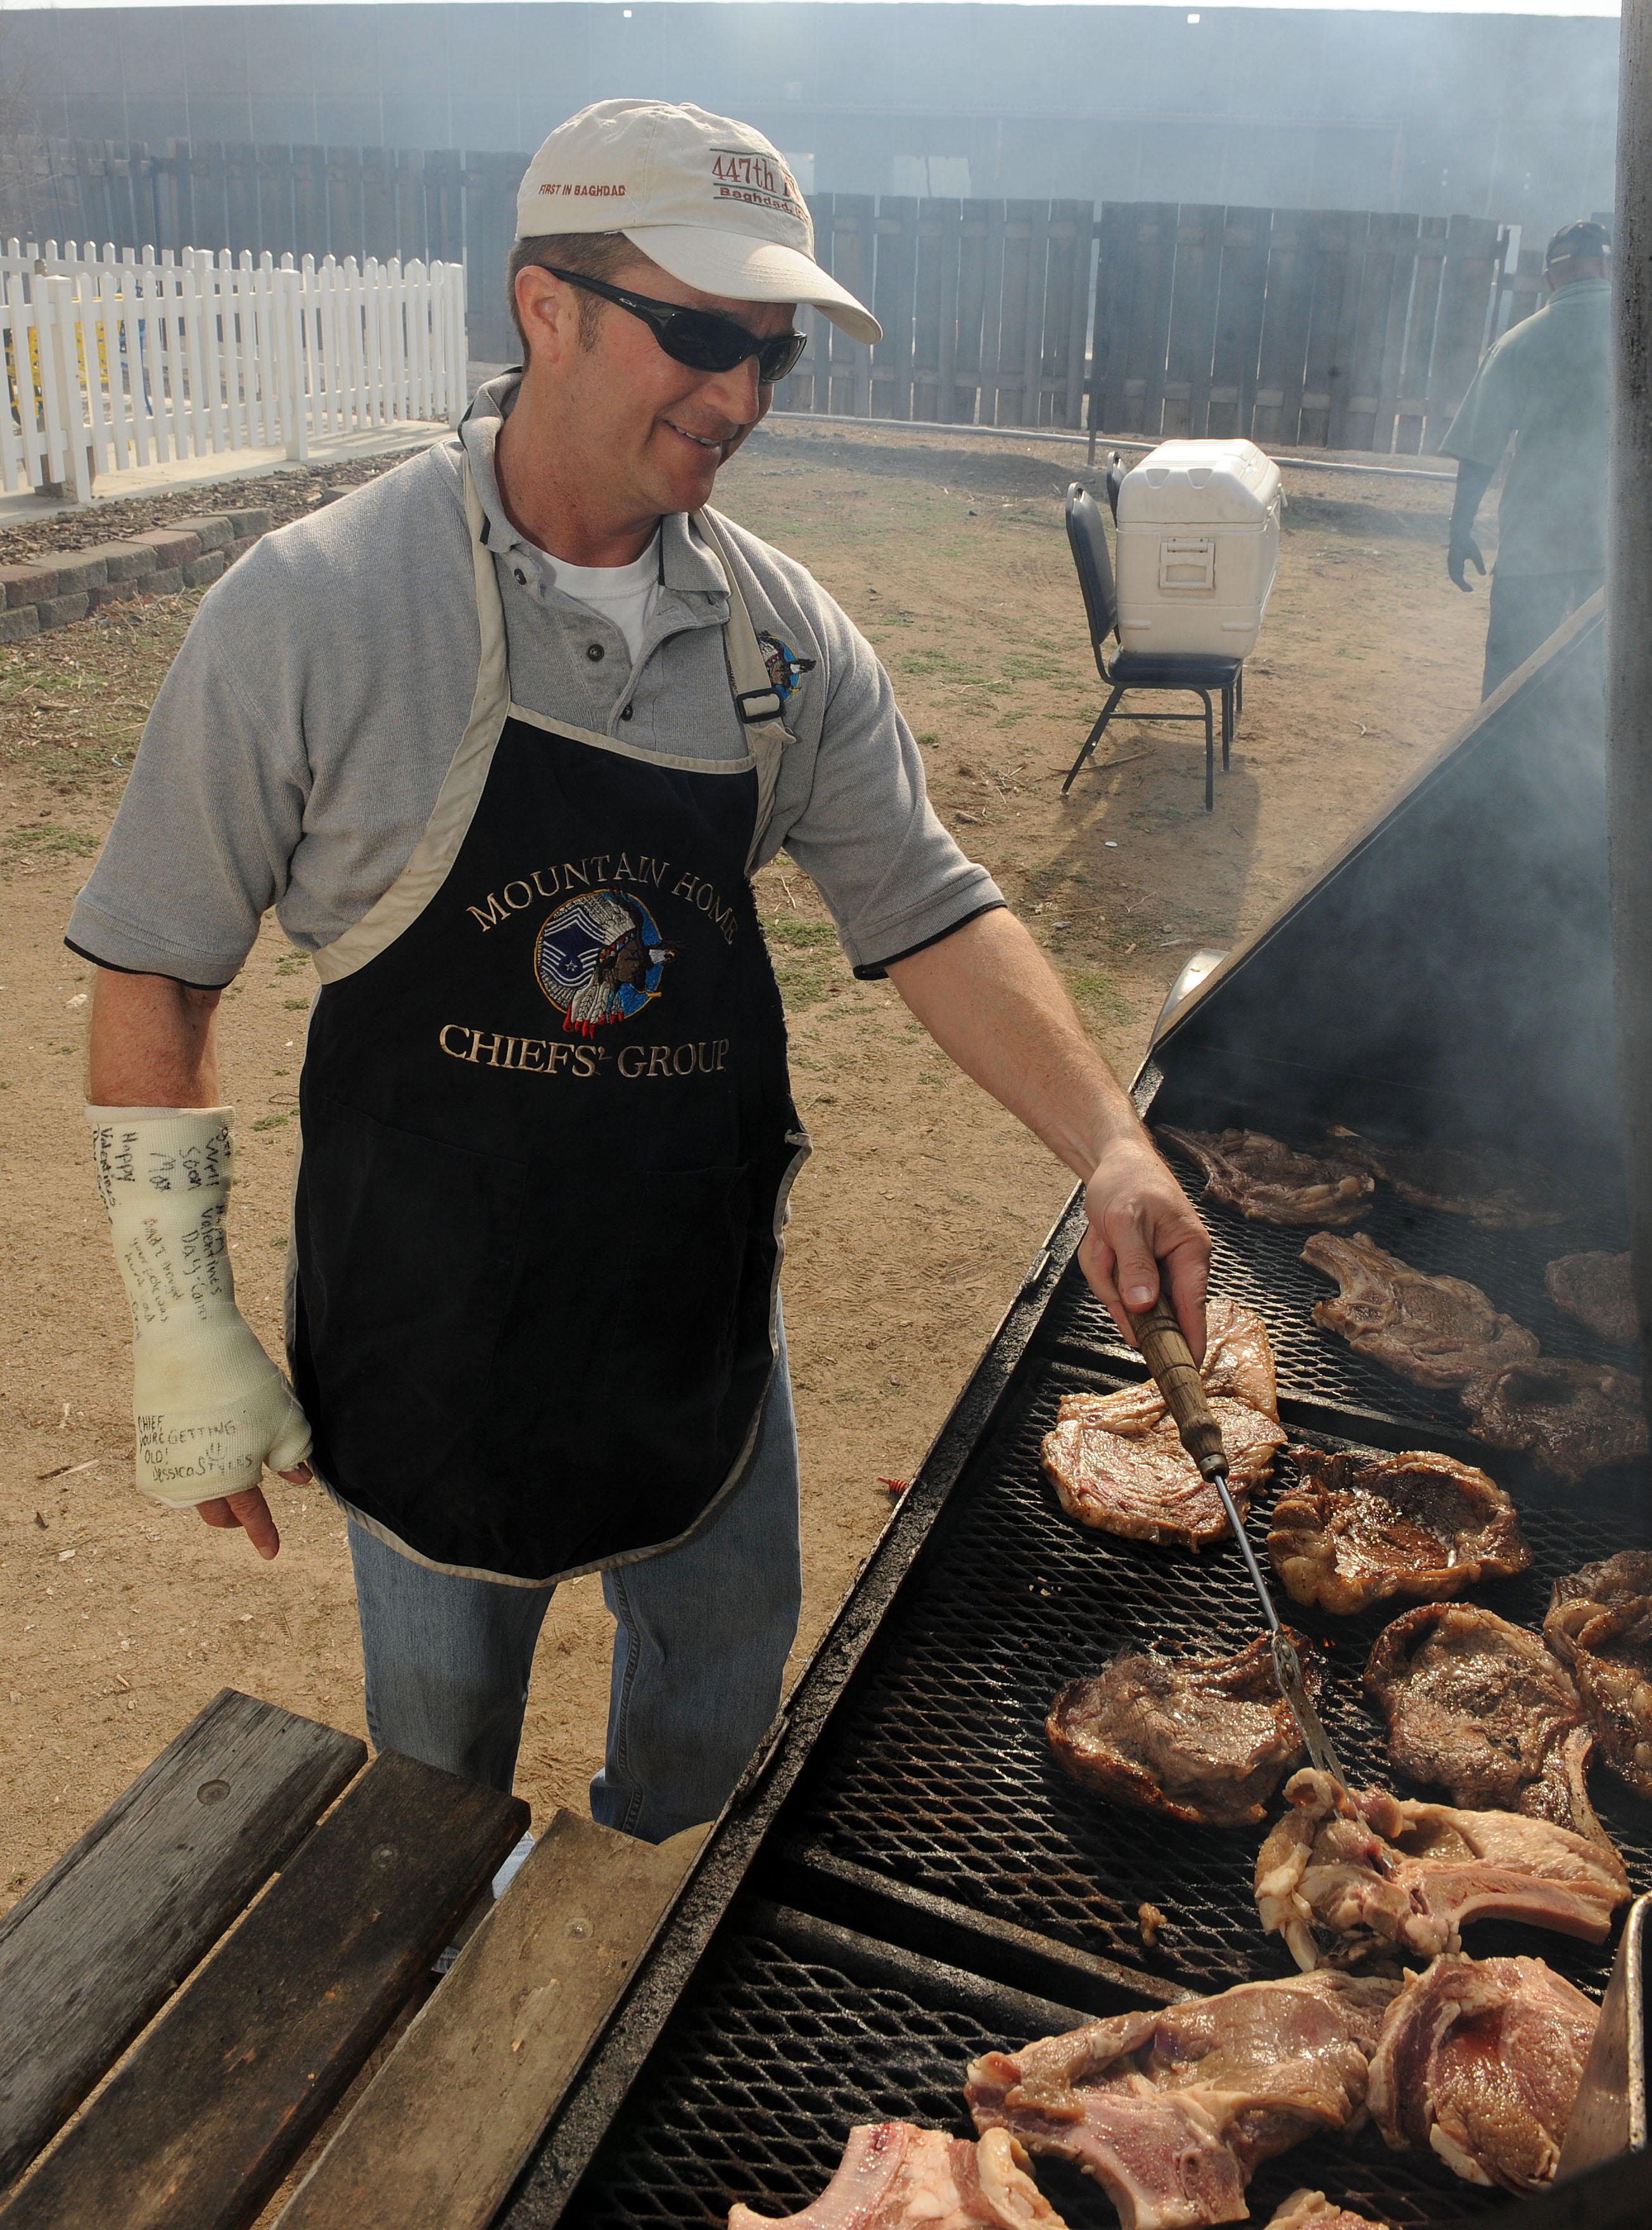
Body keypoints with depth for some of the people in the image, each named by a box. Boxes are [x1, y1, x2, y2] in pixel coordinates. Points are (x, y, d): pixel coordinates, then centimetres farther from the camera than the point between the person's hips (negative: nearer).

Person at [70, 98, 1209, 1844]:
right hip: (432, 1326, -3)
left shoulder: (782, 633, -5)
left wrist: (1109, 1146, -16)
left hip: (705, 1304, 4)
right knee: (440, 1733, 17)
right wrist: (186, 1334, -10)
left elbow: (930, 911, -1)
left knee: (723, 1680, 23)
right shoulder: (308, 614, -17)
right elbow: (153, 977, -10)